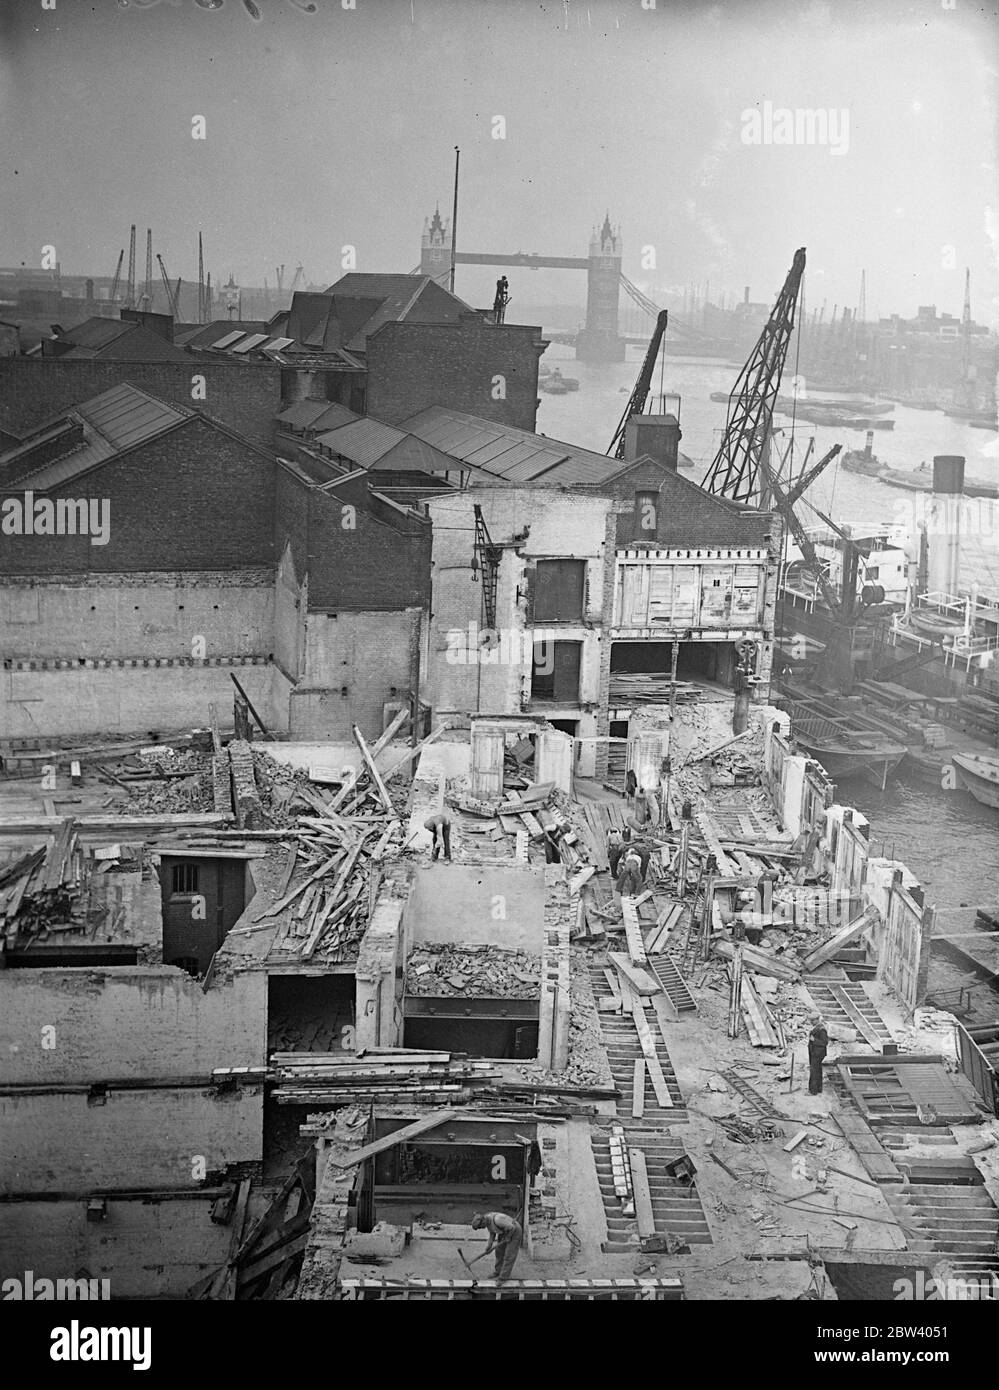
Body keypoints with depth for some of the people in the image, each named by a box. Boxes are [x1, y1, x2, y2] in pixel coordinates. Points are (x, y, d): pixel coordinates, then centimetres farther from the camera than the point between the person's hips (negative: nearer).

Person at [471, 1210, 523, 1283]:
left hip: (514, 1231, -9)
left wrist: (507, 1238, -16)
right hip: (504, 1232, 9)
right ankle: (498, 1272, 29)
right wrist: (489, 1245, -8)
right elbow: (492, 1233, 4)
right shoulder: (487, 1220, -10)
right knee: (499, 1252, 14)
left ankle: (503, 1277, 1)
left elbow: (512, 1228, -32)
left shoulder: (497, 1219, -37)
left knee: (508, 1256, -6)